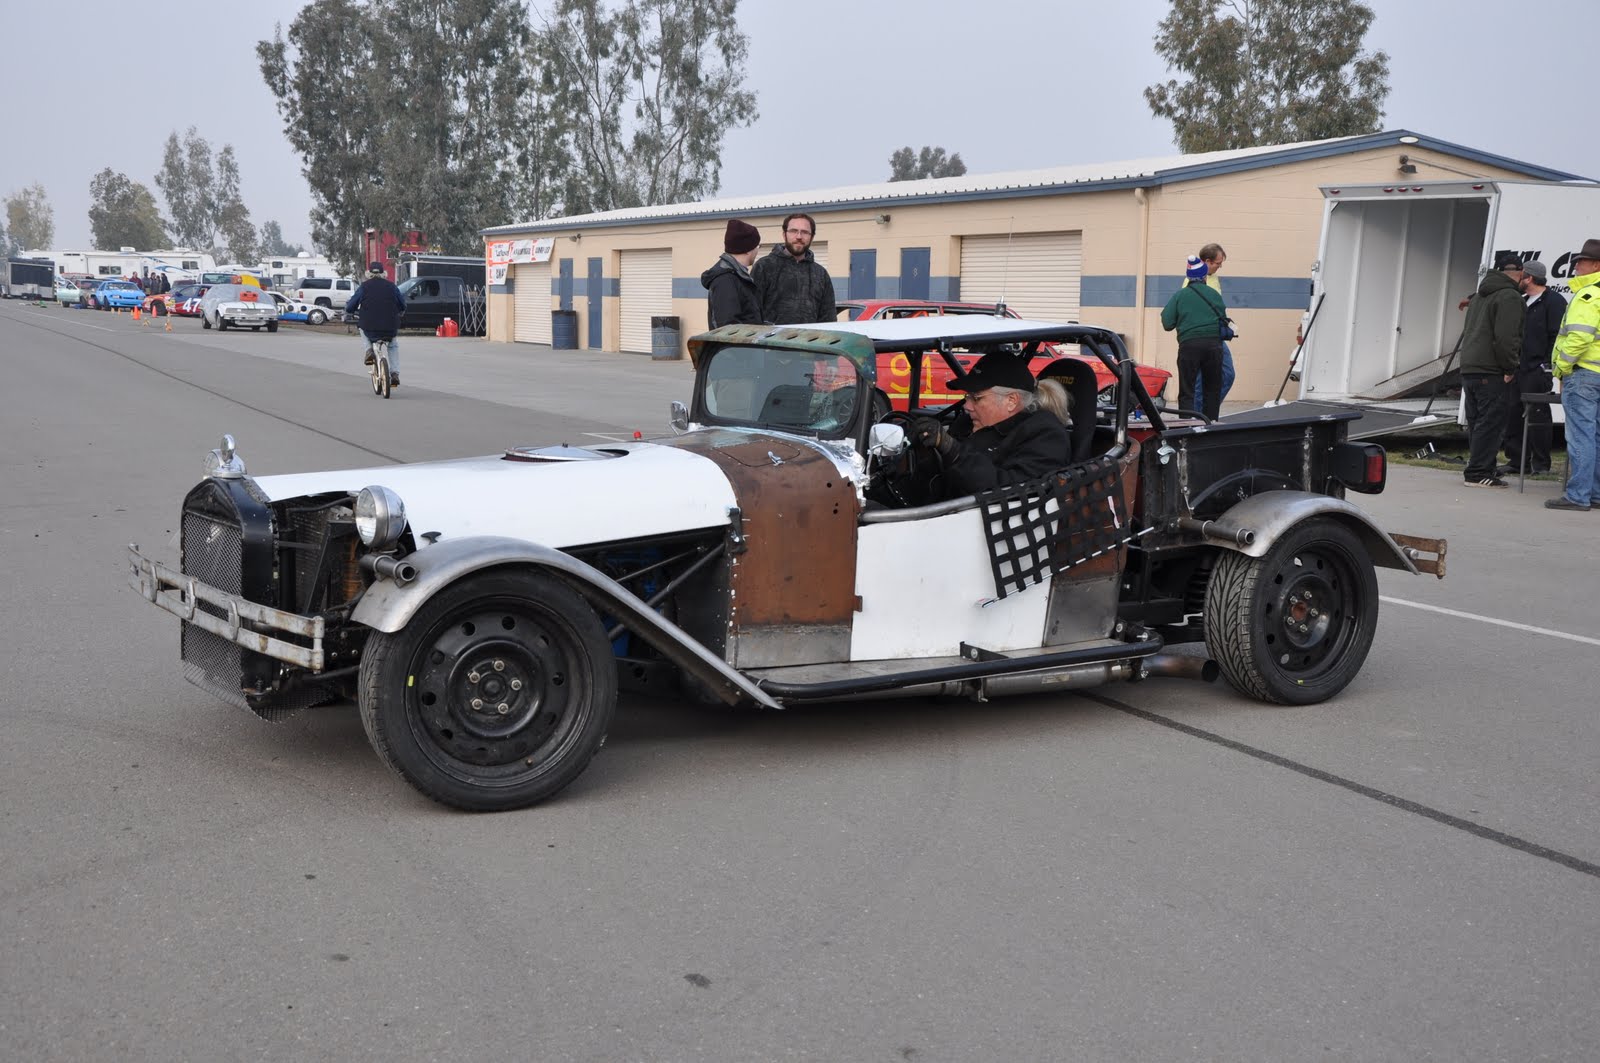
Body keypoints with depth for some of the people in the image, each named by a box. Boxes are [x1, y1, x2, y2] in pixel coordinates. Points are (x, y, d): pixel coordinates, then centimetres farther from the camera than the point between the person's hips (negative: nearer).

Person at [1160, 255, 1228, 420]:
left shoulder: (1179, 295, 5)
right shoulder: (1214, 295, 11)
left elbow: (1167, 324, 0)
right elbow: (1224, 319, 12)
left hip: (1189, 344, -2)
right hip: (1214, 343, 2)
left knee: (1187, 391, -2)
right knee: (1213, 388, 14)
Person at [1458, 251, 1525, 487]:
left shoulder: (1479, 296, 21)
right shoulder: (1510, 296, -10)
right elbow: (1506, 337, -19)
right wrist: (1509, 368, -11)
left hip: (1468, 368, 9)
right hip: (1490, 371, -9)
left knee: (1476, 422, 13)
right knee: (1491, 422, -6)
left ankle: (1476, 470, 16)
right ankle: (1479, 473, -8)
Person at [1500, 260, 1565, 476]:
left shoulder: (1554, 302, -5)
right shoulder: (1521, 301, 20)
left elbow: (1558, 336, -12)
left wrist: (1549, 365, -17)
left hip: (1537, 370, -8)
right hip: (1516, 369, 8)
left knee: (1536, 415, -5)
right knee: (1512, 414, 8)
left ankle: (1540, 463, 2)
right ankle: (1517, 461, 15)